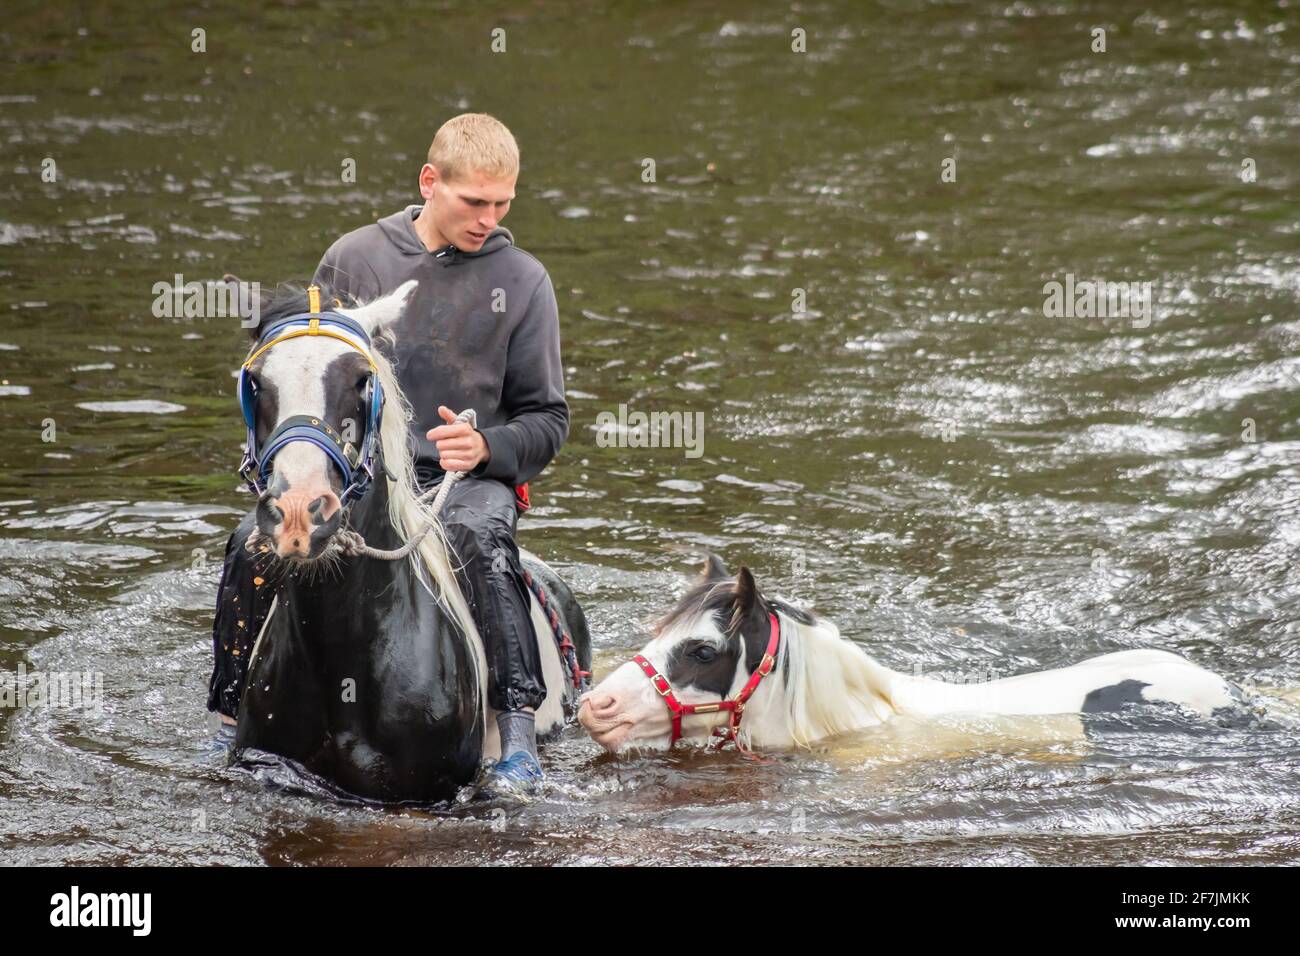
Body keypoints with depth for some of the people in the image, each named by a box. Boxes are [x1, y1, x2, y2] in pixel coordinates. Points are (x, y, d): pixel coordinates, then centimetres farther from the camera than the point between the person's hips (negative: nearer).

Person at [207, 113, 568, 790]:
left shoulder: (523, 281, 3)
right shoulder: (355, 258, 6)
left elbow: (547, 419, 7)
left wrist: (486, 448, -13)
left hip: (470, 477, -2)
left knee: (479, 542, -37)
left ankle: (517, 727, -37)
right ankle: (233, 722, -8)